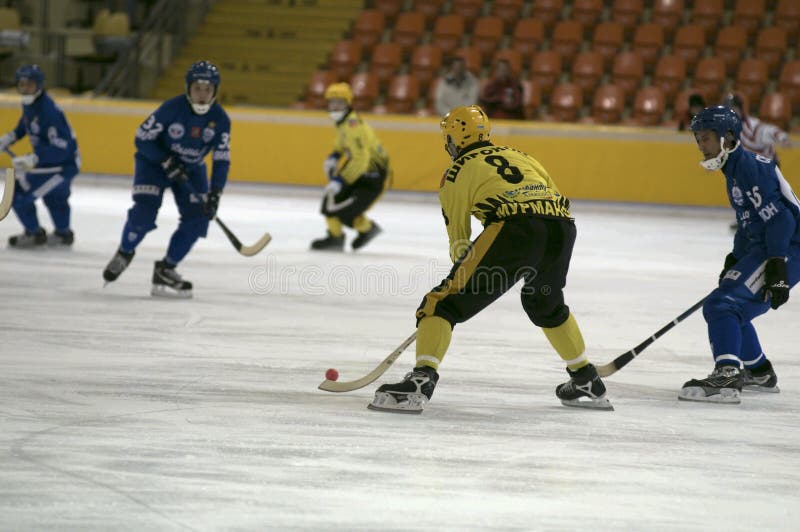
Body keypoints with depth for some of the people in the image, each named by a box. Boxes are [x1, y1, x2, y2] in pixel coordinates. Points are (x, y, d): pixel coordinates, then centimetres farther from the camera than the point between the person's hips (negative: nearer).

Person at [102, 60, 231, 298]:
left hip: (191, 169, 4)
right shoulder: (172, 108, -26)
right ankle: (124, 254, 9)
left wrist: (214, 194, -23)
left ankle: (165, 270, 3)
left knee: (197, 218, -11)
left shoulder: (220, 119, -16)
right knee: (145, 211, -21)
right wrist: (167, 162, -29)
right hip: (154, 161, -4)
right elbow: (142, 139, -20)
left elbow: (222, 159, -13)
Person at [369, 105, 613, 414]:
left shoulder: (457, 172, 20)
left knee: (444, 303, 1)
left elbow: (458, 235, 22)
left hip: (514, 228, -6)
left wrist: (463, 269, 40)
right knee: (546, 304, 35)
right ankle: (587, 383, 40)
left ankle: (421, 381, -19)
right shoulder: (520, 156, 33)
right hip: (562, 226, 6)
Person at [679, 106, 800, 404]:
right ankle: (760, 374, 35)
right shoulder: (734, 170, 18)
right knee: (729, 308, 22)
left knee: (722, 305, -20)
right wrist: (734, 262, 24)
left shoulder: (751, 166, -15)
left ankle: (726, 378, -31)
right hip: (764, 250, 11)